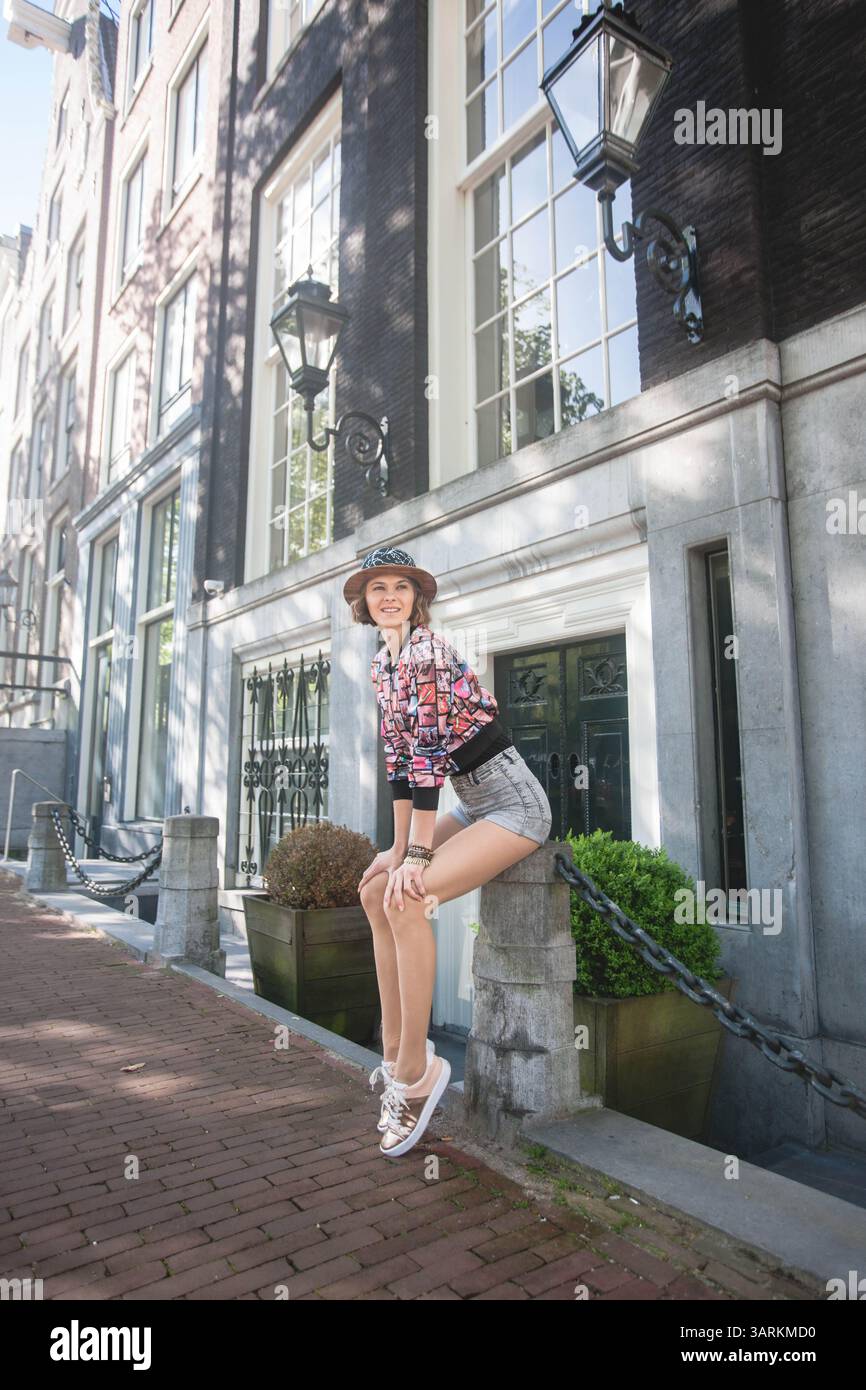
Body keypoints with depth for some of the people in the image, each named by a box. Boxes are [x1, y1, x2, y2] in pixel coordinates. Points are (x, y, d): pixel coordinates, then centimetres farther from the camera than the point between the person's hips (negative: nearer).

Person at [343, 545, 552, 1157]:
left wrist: (417, 856, -23)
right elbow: (398, 756, 10)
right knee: (376, 889, 7)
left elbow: (428, 751, -23)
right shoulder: (382, 663, 10)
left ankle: (416, 1070, -7)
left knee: (407, 898, -24)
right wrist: (398, 849, 6)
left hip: (515, 807, -9)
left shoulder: (426, 648, -17)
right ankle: (398, 1052, 15)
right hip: (473, 806, 9)